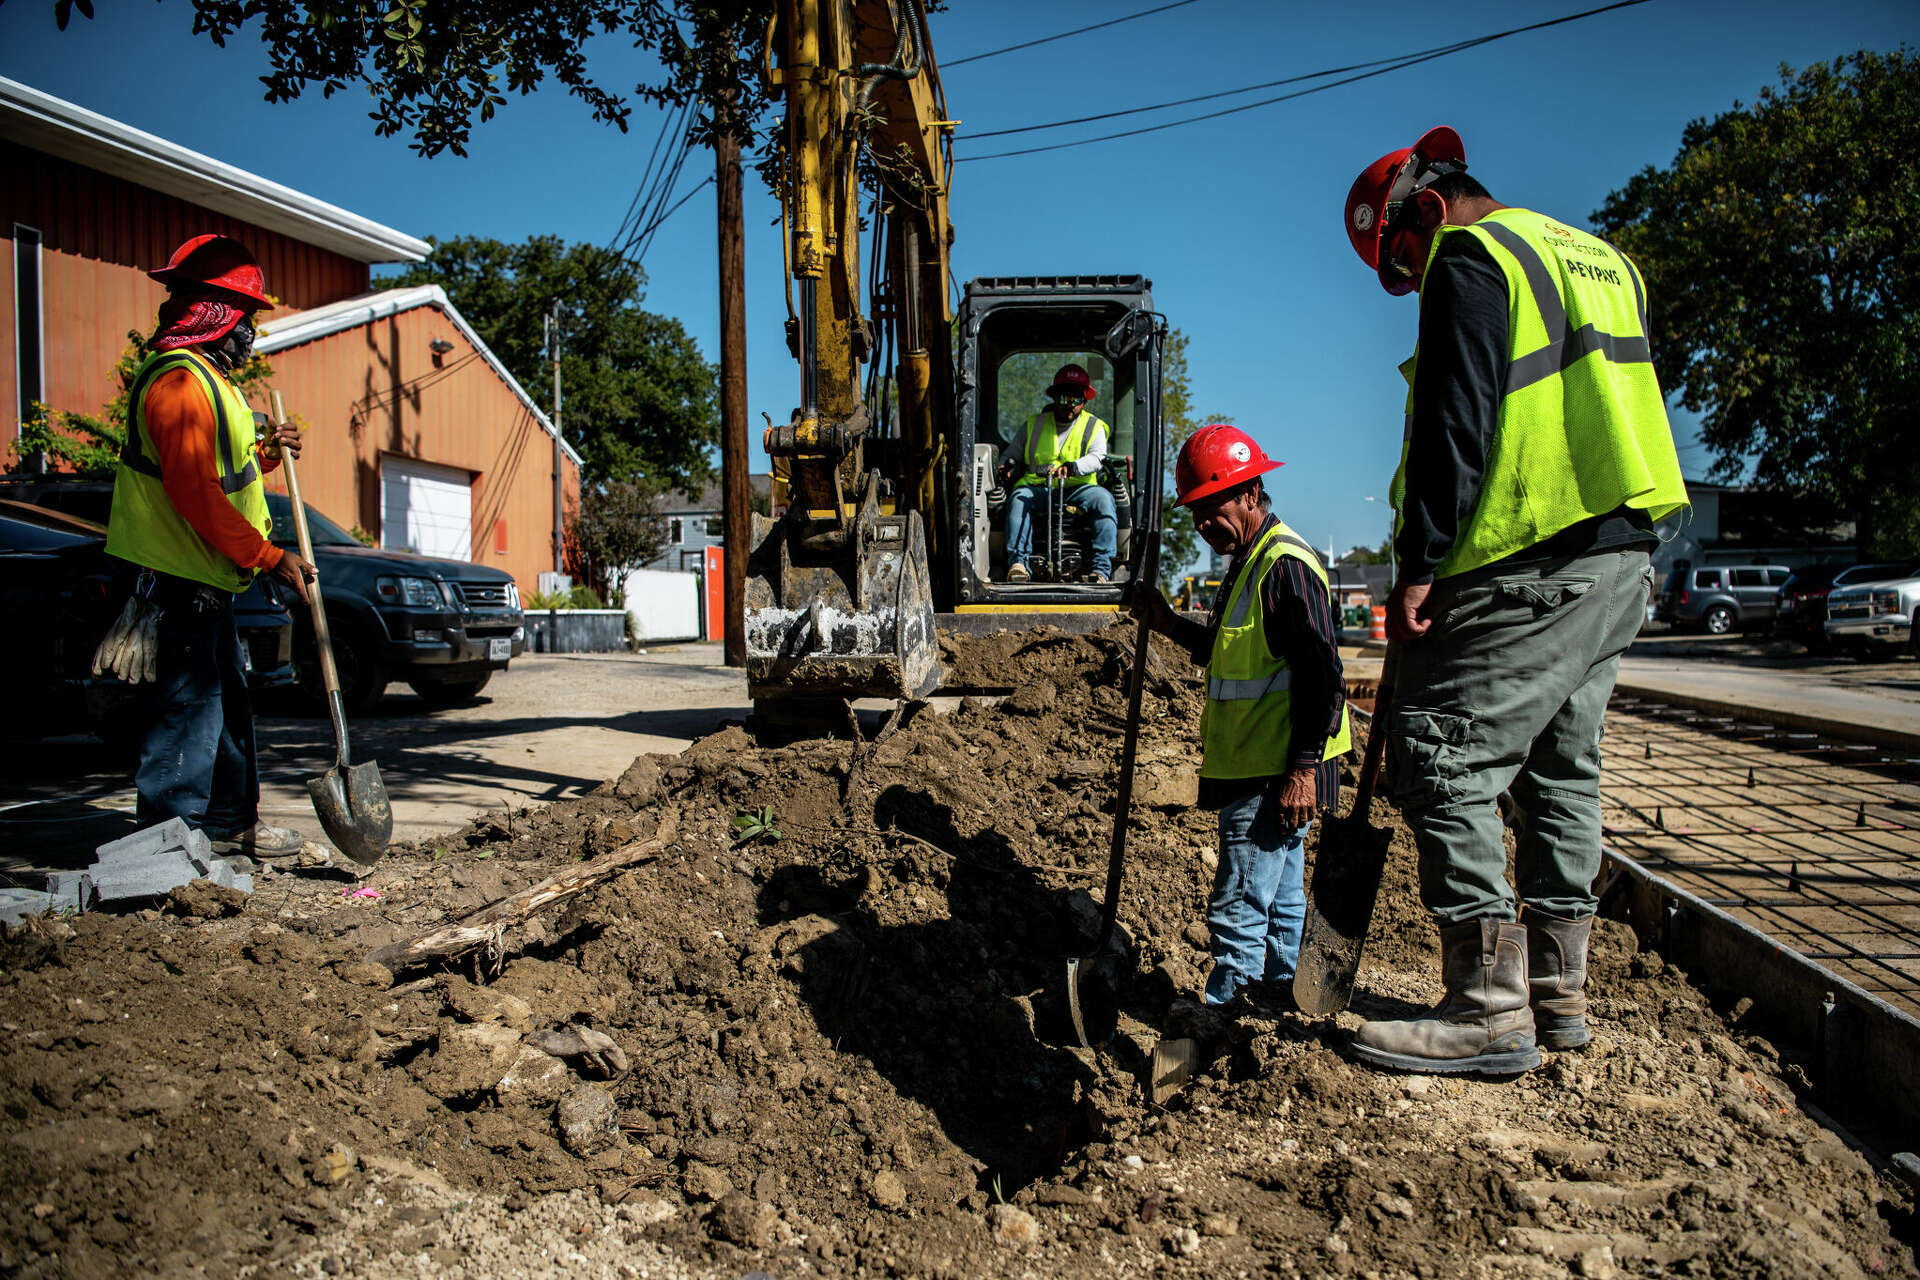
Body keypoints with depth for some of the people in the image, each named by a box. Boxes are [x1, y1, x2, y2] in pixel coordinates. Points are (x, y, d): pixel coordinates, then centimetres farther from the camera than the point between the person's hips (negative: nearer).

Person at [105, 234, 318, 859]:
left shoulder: (204, 376, 19)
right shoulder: (180, 379, -16)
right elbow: (196, 494, -23)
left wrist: (263, 455, 9)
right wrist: (270, 557, -20)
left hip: (204, 579, 11)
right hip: (179, 578, -11)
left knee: (227, 702, 17)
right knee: (187, 709, -6)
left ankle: (231, 820, 27)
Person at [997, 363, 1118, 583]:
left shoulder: (1094, 427, 12)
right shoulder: (1033, 424, 18)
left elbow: (1096, 458, -6)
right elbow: (1012, 454, 22)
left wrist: (1071, 468, -27)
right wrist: (1006, 468, -4)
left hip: (1077, 489, -1)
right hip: (1038, 488, 1)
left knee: (1103, 498, -32)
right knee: (1018, 497, -32)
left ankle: (1102, 569, -37)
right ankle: (1017, 562, -42)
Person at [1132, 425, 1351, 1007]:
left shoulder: (1285, 564, -17)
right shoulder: (1247, 561, 15)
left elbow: (1320, 674, -21)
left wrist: (1303, 768, -23)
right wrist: (1172, 625, 11)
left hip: (1276, 777, -11)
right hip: (1253, 769, 11)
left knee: (1239, 909, -6)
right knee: (1279, 894, 21)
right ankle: (1276, 996, 33)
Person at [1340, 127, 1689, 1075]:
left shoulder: (1470, 259, -5)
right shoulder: (1600, 259, 23)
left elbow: (1456, 423, -16)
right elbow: (1607, 409, 23)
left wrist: (1420, 561, -16)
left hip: (1527, 569, -10)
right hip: (1620, 554, 10)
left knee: (1445, 765, -8)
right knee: (1562, 769, 14)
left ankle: (1491, 1009, -6)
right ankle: (1558, 990, 22)